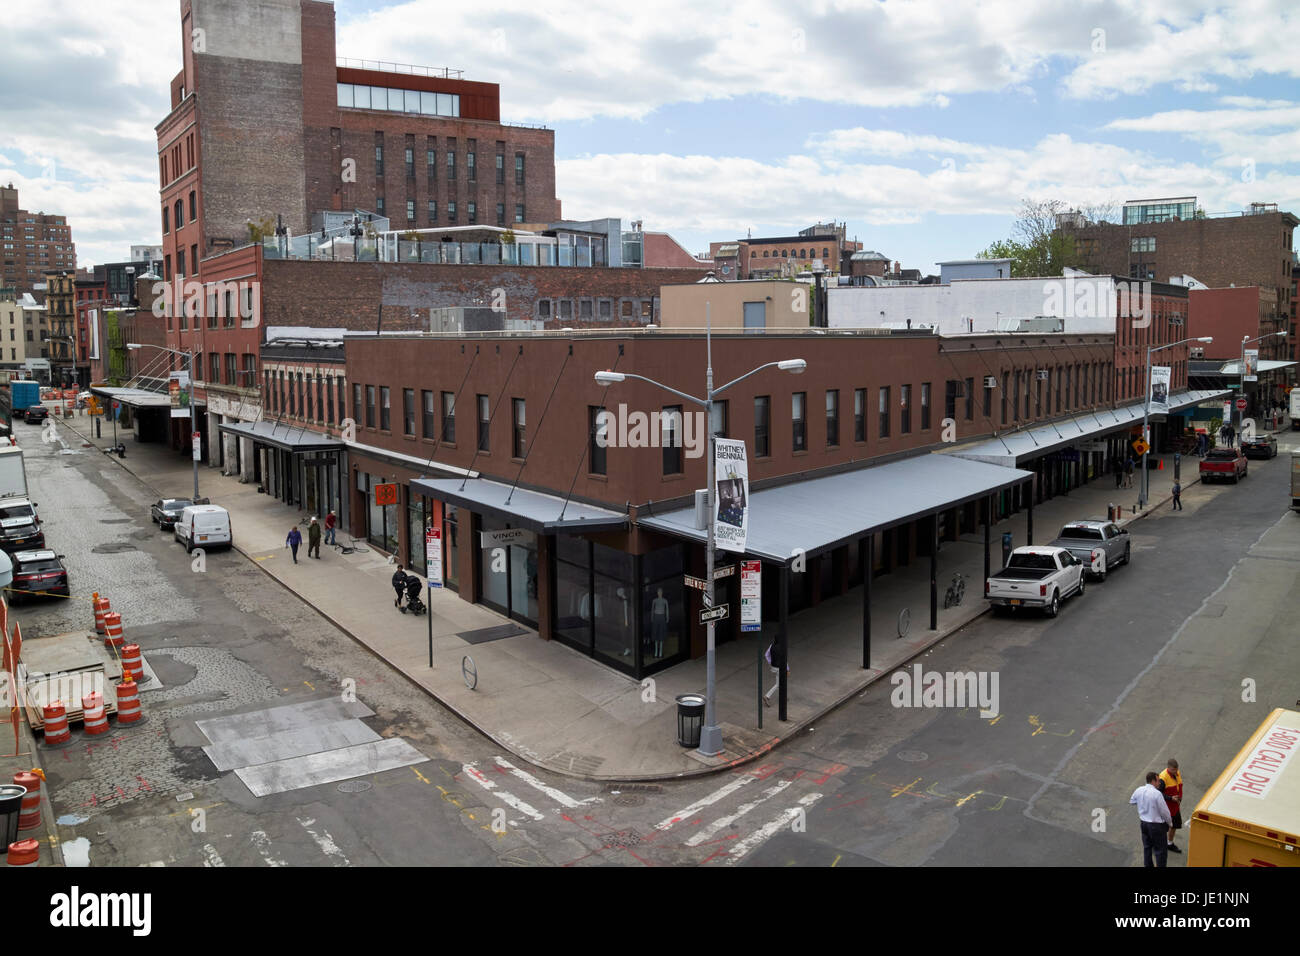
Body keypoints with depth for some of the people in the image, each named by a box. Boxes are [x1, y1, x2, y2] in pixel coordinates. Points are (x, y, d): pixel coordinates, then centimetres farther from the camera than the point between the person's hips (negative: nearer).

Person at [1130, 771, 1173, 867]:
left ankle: (1147, 865, 32)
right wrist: (1170, 822, 3)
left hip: (1143, 822, 6)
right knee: (1161, 850, 8)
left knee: (1147, 847, 21)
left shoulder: (1138, 790, -4)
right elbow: (1164, 811, -15)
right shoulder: (1157, 793, -24)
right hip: (1156, 825, -6)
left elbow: (1131, 801, 15)